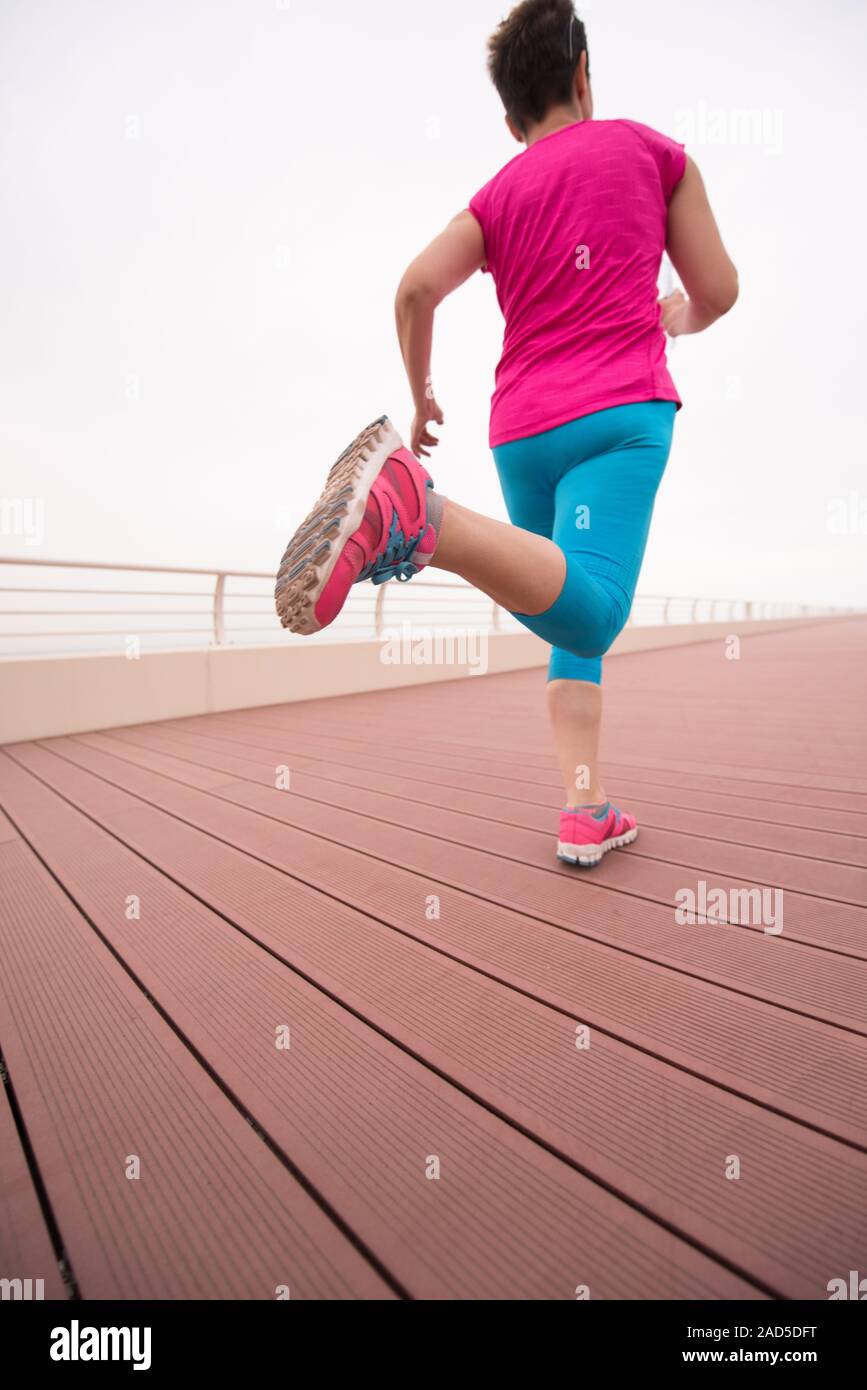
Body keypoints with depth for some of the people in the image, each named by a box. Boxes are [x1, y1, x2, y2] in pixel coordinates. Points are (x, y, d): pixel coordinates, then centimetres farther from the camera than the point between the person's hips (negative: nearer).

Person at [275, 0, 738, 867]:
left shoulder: (496, 195, 18)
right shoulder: (650, 147, 15)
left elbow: (416, 288, 3)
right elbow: (717, 291, 11)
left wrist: (421, 393, 16)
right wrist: (676, 319, 33)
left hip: (521, 430, 5)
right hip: (619, 413, -4)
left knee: (574, 619, 11)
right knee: (586, 614, -22)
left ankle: (584, 814, 3)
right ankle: (413, 509, -45)